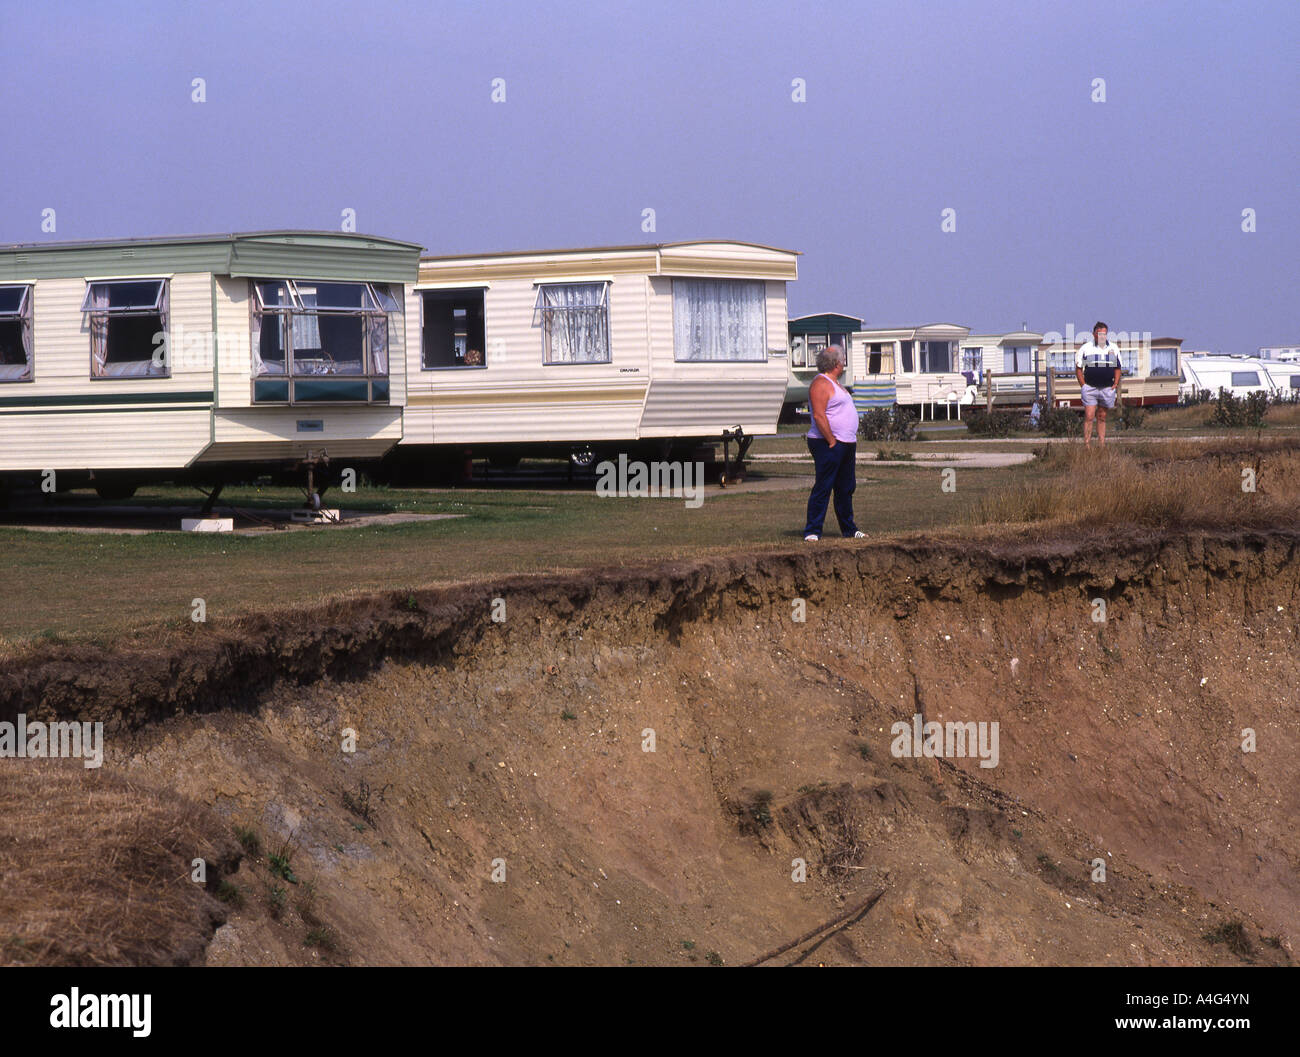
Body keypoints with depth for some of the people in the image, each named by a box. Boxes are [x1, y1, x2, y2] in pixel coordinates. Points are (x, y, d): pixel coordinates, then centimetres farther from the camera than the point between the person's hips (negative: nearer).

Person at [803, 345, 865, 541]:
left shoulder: (834, 383, 19)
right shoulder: (821, 384, -14)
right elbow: (819, 416, -22)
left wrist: (850, 441, 18)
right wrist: (832, 441, -22)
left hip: (846, 444, 10)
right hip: (829, 445, -10)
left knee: (846, 489, 15)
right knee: (822, 488, -9)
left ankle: (849, 530, 24)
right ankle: (812, 532, -7)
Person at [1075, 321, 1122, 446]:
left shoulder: (1113, 348, 8)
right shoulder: (1086, 348, -1)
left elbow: (1117, 368, 16)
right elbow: (1078, 368, 3)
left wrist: (1115, 384, 3)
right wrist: (1083, 386, -5)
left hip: (1107, 388, 3)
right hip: (1090, 388, -3)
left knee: (1102, 417, 10)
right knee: (1089, 417, -10)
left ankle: (1102, 445, 14)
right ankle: (1086, 446, -10)